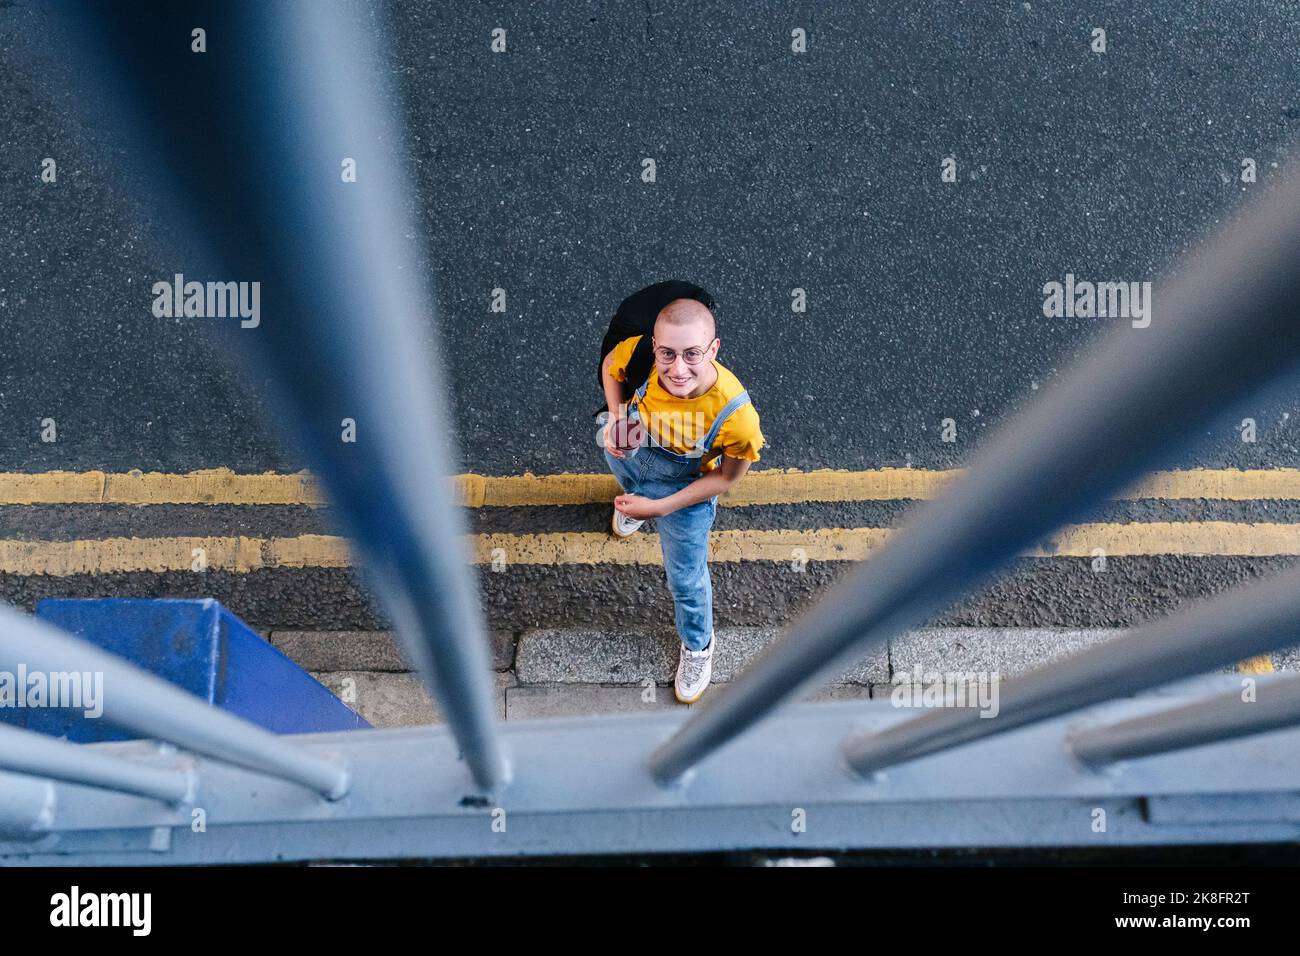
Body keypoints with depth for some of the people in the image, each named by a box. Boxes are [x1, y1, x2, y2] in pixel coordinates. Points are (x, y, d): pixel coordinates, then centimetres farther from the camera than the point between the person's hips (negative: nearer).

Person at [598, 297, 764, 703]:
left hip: (685, 488, -2)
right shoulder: (638, 354, -38)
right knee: (630, 485, 39)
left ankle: (698, 646, 50)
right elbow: (610, 365, -10)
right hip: (627, 449, 3)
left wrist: (659, 508, -25)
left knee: (686, 578, 18)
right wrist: (617, 415, -26)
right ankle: (634, 503, 79)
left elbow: (728, 476, -24)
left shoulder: (736, 415, -45)